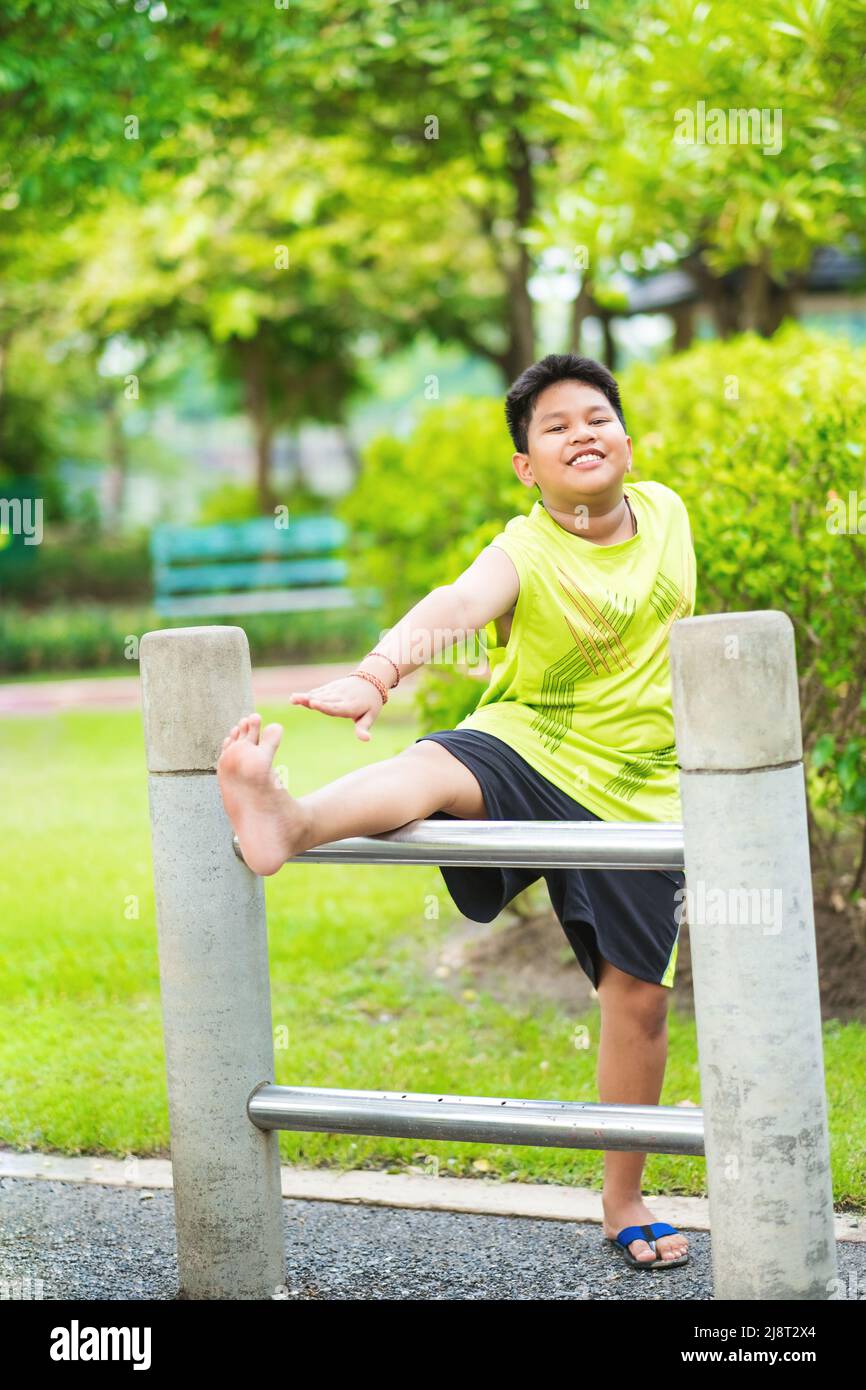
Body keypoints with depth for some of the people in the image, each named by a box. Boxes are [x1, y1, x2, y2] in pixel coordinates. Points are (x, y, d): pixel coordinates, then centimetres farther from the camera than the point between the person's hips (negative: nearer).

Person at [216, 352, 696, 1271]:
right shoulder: (524, 554, -13)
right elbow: (453, 607, -34)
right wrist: (376, 674, -54)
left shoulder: (667, 513, 4)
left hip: (636, 795, 4)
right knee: (433, 767, -37)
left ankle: (623, 1201, 21)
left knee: (638, 995, 2)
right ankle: (286, 824, -69)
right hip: (525, 750, -4)